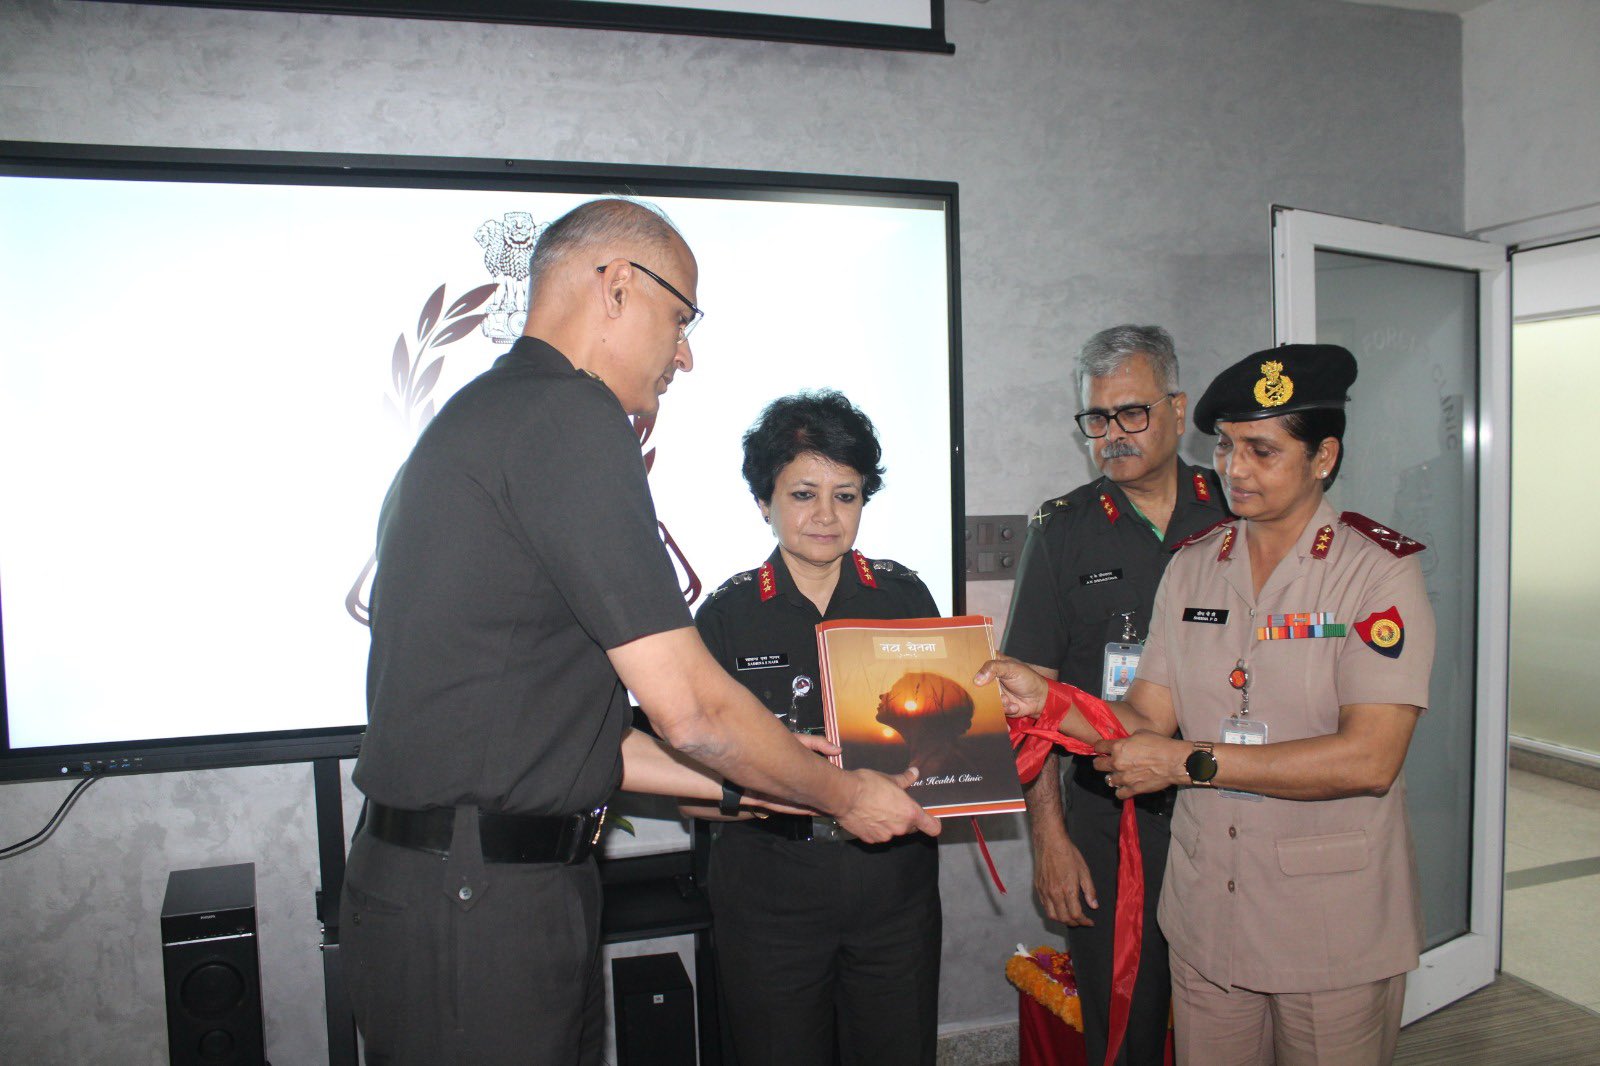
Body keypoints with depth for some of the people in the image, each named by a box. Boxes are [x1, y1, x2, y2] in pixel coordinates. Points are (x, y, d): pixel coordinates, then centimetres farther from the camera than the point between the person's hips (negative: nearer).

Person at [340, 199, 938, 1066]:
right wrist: (845, 795, 1)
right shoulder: (570, 418, -16)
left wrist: (750, 788, 16)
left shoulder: (478, 420, 15)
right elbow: (690, 709, -17)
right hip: (480, 907, -9)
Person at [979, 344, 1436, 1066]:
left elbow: (1368, 759, -20)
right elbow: (1144, 722, 2)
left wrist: (1188, 762, -21)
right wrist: (1046, 700, -16)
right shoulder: (1192, 567, 5)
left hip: (1335, 929, -4)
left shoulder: (1379, 570, -10)